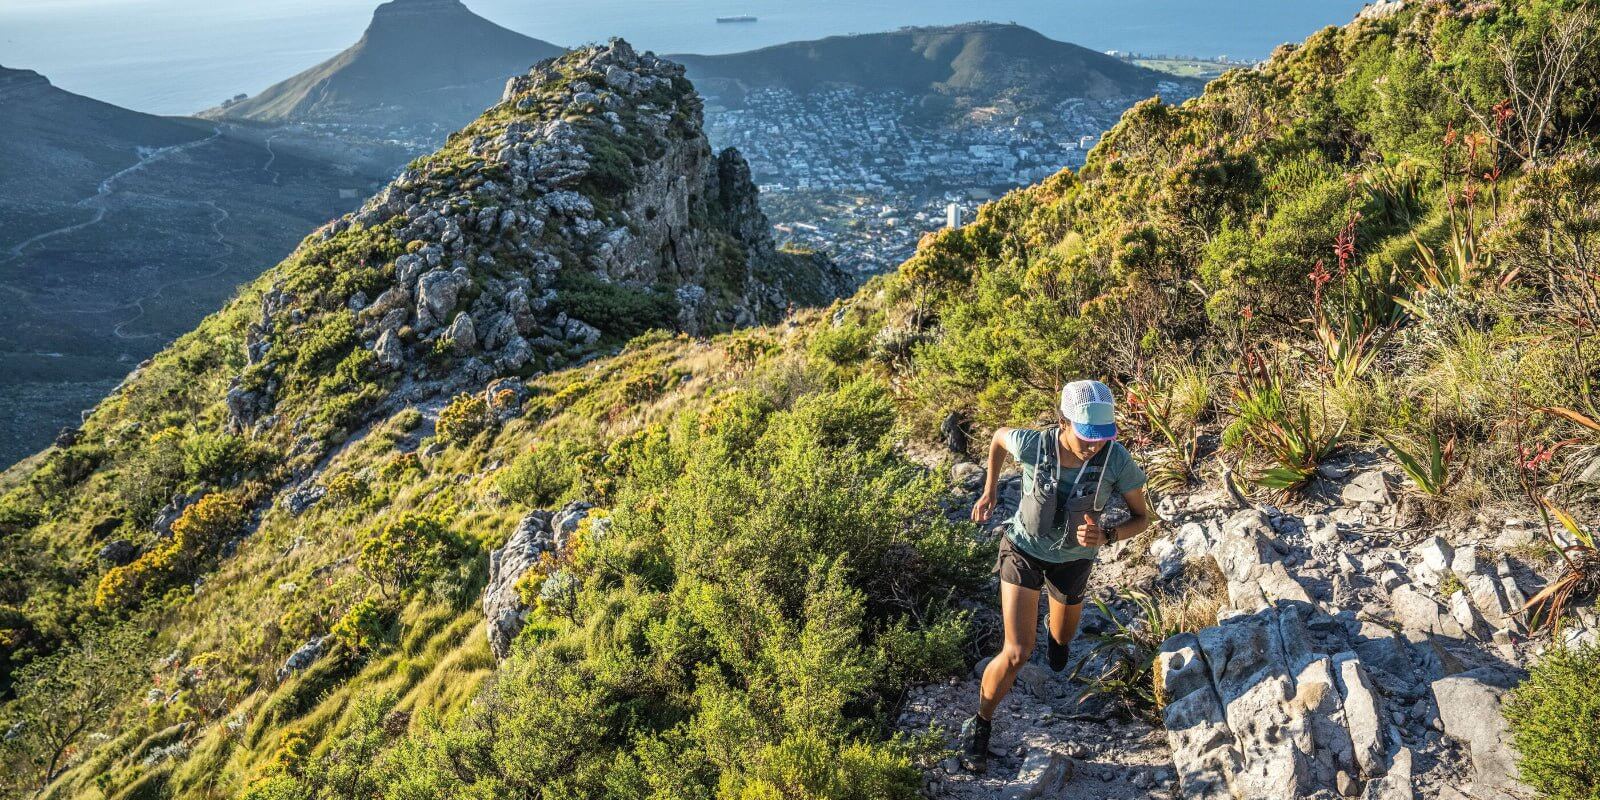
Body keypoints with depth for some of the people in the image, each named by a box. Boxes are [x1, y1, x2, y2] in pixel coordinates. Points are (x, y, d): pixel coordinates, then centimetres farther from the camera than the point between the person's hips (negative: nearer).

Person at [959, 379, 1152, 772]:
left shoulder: (1118, 460, -31)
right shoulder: (1032, 445, -32)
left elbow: (1142, 516, -15)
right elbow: (999, 436, -6)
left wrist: (1106, 536, -34)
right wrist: (989, 490, 1)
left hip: (1073, 558, 2)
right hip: (1024, 548, -2)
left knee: (1061, 642, 26)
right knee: (1017, 653, -11)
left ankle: (1057, 635, 66)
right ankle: (979, 725, 14)